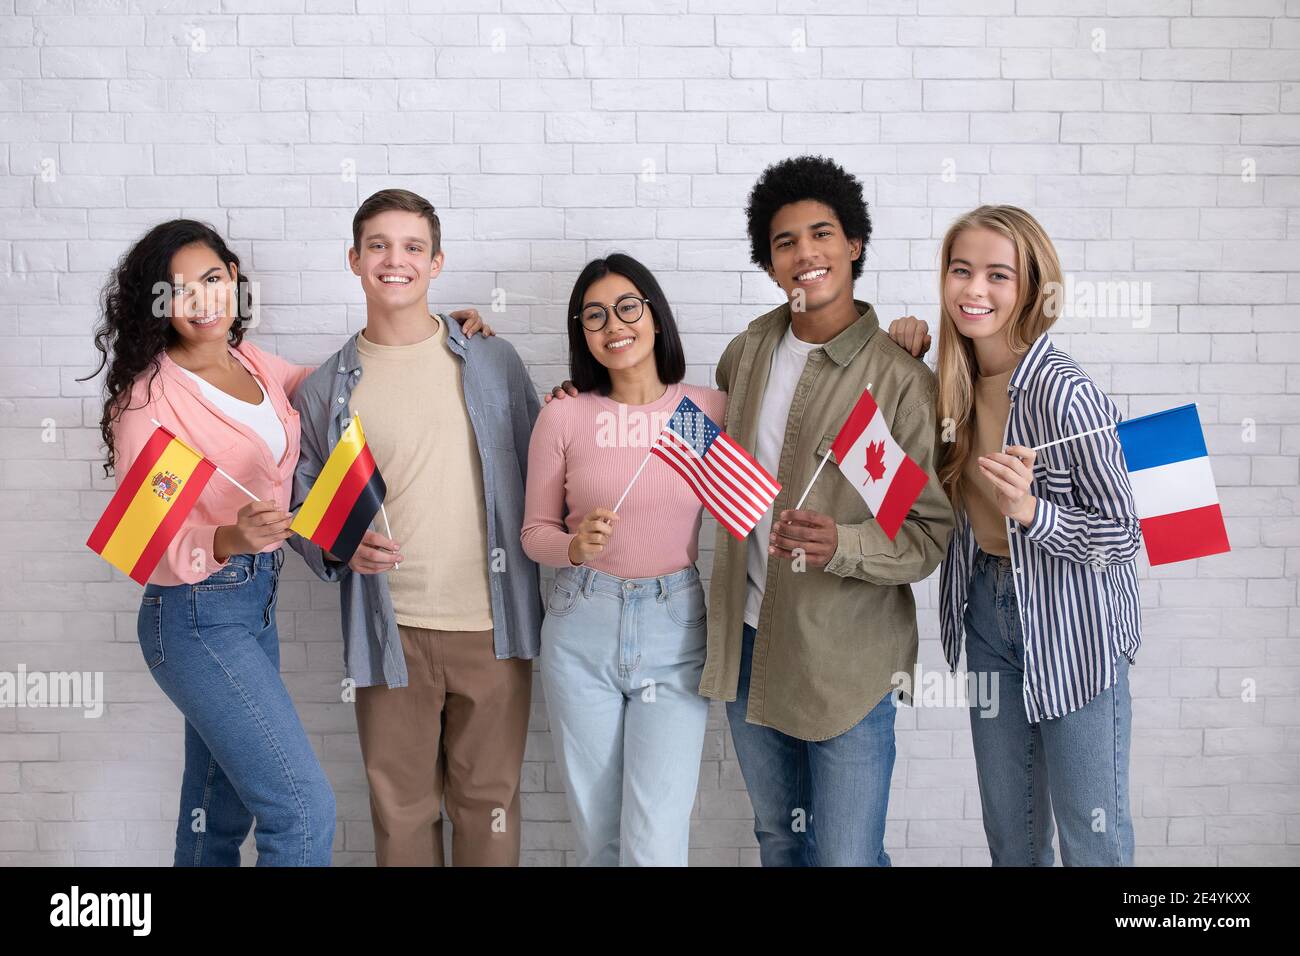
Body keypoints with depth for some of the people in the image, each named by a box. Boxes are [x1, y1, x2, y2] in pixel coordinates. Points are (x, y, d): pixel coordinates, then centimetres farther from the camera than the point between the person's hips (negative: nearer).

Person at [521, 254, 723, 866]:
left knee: (655, 844, -7)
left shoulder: (711, 409, -1)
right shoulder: (563, 416, -1)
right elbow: (535, 531, 5)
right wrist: (575, 546, -14)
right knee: (597, 837, 12)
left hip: (676, 631, -1)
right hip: (582, 631, 1)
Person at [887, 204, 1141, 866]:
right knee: (1010, 833, 20)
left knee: (1092, 837, 9)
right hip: (986, 611, 6)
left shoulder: (1065, 394, -23)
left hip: (1072, 629, -6)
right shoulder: (955, 380, -3)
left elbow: (1122, 539, -16)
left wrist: (1029, 509, -33)